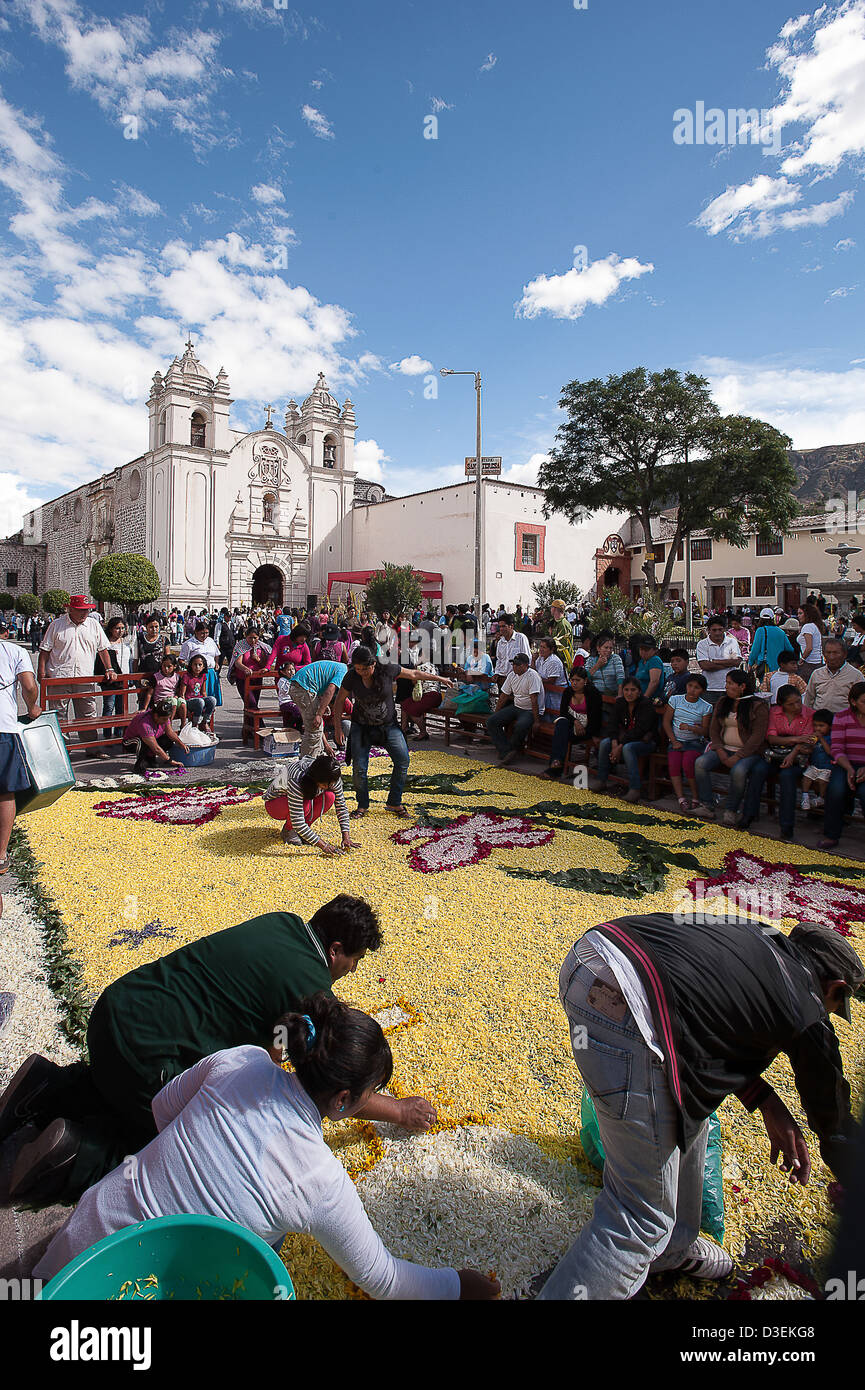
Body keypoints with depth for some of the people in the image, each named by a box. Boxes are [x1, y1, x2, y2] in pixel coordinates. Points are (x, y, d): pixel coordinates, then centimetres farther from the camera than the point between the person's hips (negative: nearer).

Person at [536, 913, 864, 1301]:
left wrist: (767, 1102, 30)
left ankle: (671, 1246, 49)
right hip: (626, 1018, -9)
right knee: (642, 1216, 9)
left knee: (688, 1110, 31)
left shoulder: (760, 936, 29)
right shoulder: (808, 1014, 13)